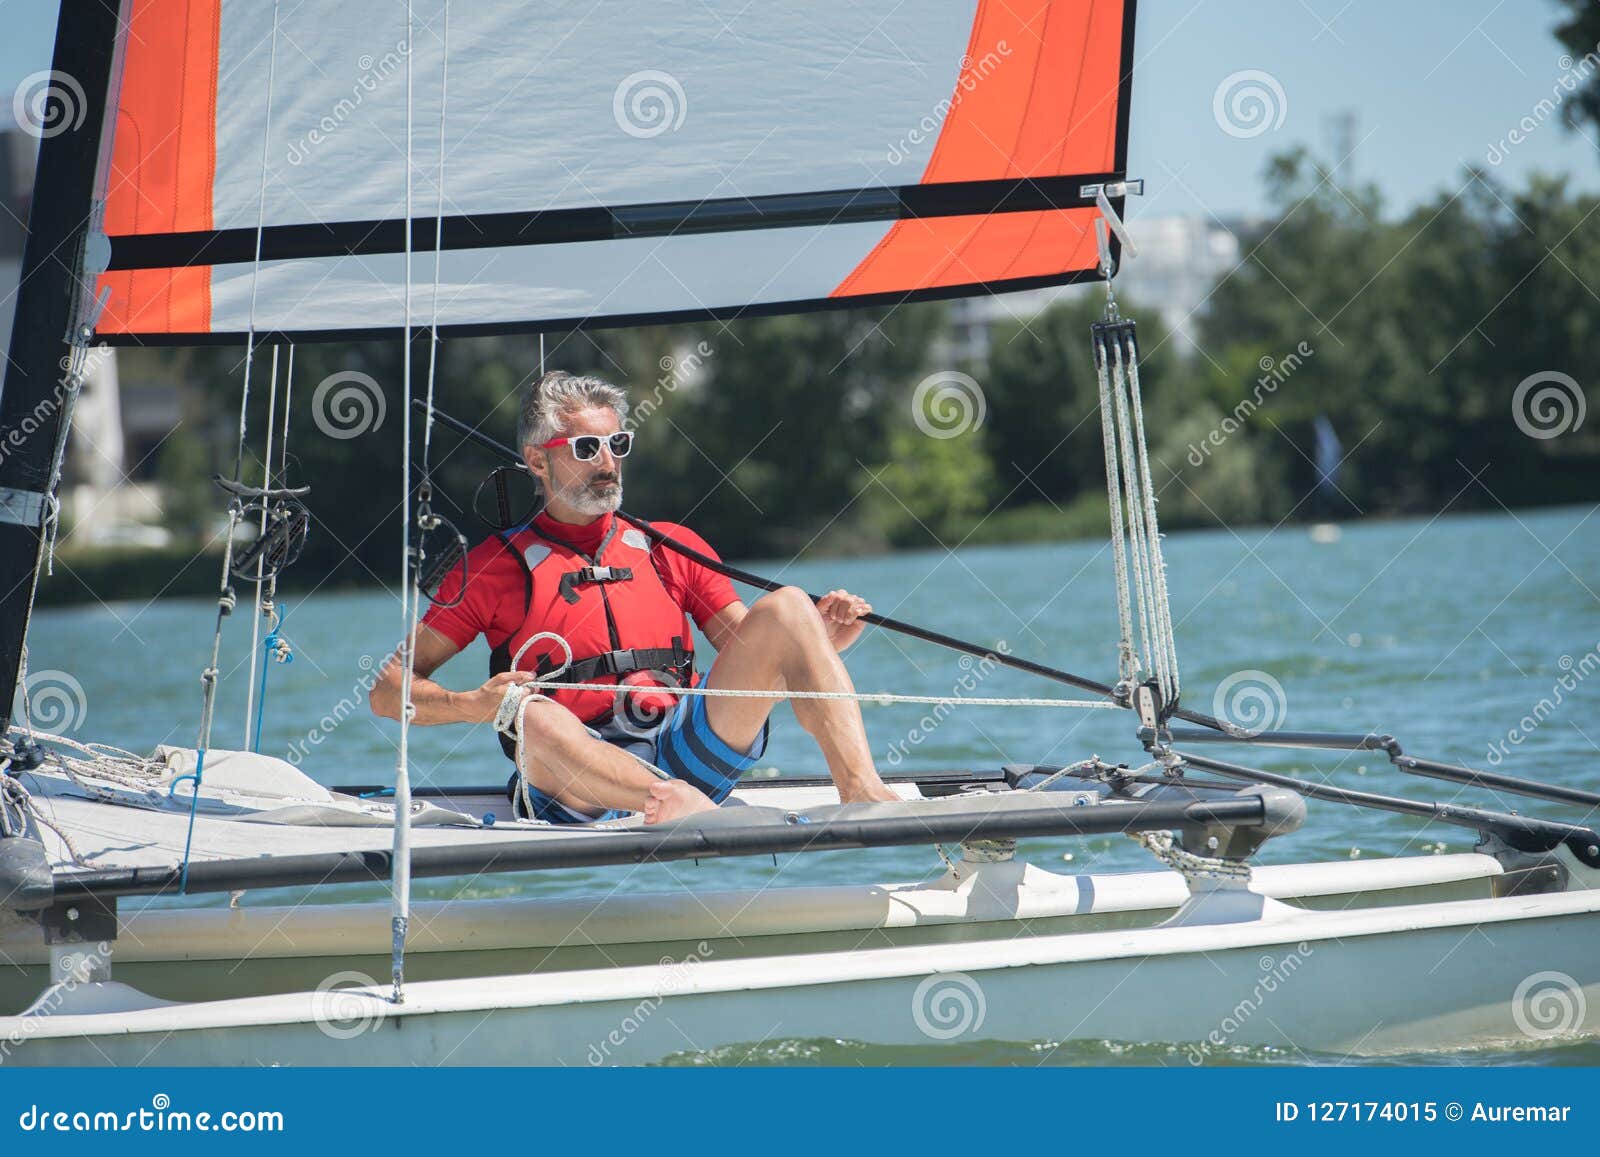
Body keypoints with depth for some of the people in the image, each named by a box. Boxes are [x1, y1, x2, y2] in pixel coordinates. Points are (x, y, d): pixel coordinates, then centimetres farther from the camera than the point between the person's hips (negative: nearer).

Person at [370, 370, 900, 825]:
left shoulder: (673, 547, 22)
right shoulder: (496, 565, 12)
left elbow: (756, 659, 18)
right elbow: (389, 690, 8)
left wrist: (817, 638, -4)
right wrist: (473, 705, -13)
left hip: (688, 754, 3)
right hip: (579, 781, -3)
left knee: (786, 606, -12)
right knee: (534, 718, -36)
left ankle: (862, 791, -30)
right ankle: (693, 813, -56)